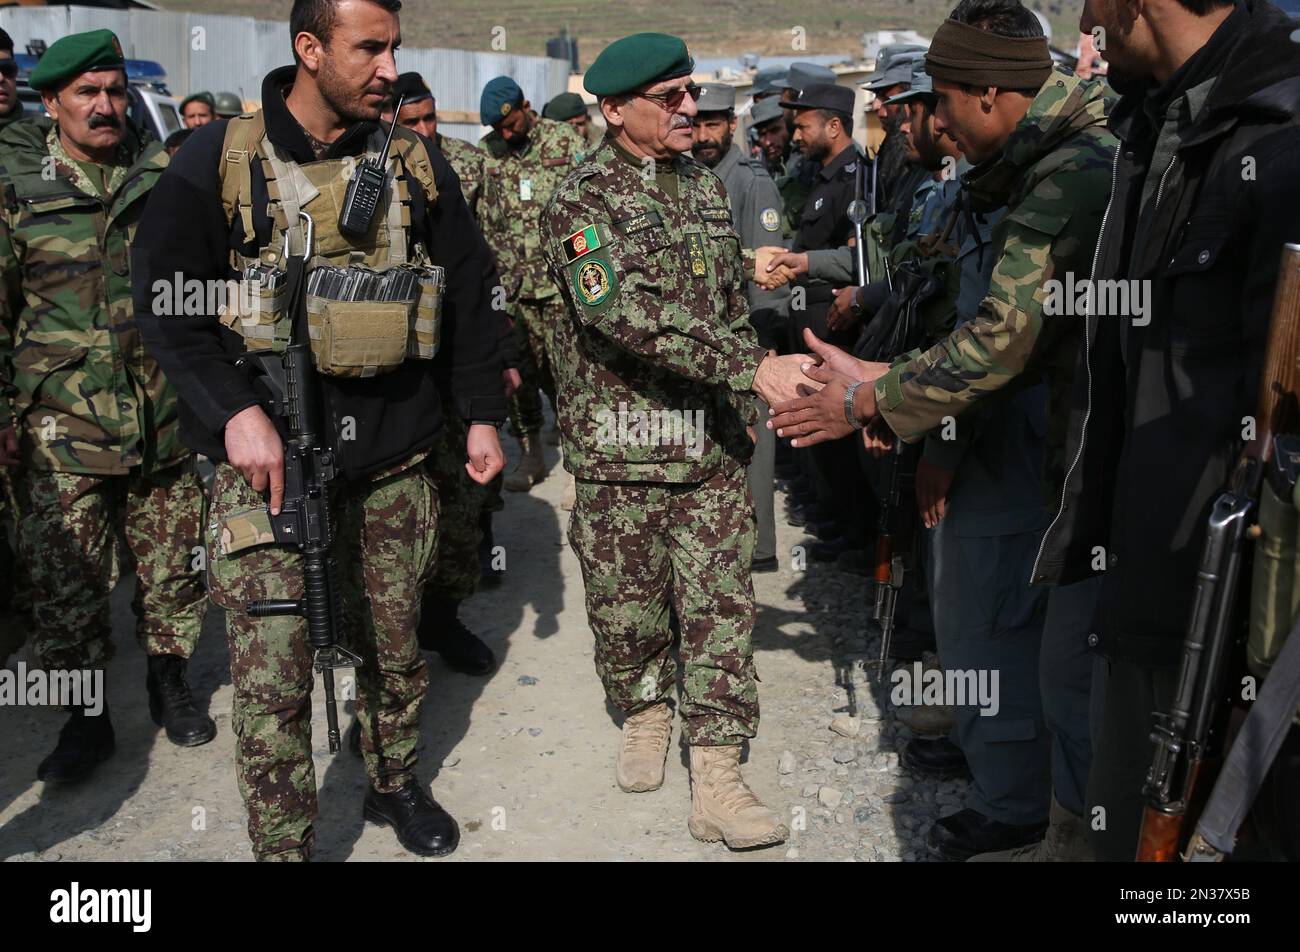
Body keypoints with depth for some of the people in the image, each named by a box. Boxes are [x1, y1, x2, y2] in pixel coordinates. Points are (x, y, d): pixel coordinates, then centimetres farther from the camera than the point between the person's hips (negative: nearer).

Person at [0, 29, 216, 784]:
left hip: (168, 416, 2)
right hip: (64, 427, -2)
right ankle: (88, 717, 20)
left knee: (175, 561, 10)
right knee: (68, 579, 4)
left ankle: (170, 681, 31)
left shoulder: (163, 176, 6)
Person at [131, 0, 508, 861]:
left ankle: (395, 784, 39)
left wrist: (484, 414, 10)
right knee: (273, 677, -4)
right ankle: (283, 847, 13)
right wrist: (234, 411, -17)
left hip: (394, 454, 3)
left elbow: (470, 293, 12)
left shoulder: (417, 162, 7)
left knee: (394, 644, 15)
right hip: (269, 450, -3)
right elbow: (167, 299, -5)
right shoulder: (219, 161, -3)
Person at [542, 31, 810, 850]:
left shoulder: (707, 185, 11)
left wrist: (743, 405, 16)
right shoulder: (582, 201, -10)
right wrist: (752, 366, -31)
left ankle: (717, 780, 9)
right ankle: (646, 712, 37)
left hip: (712, 443, 4)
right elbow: (628, 316, -24)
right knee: (628, 601, 10)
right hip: (622, 444, -4)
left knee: (722, 605, 1)